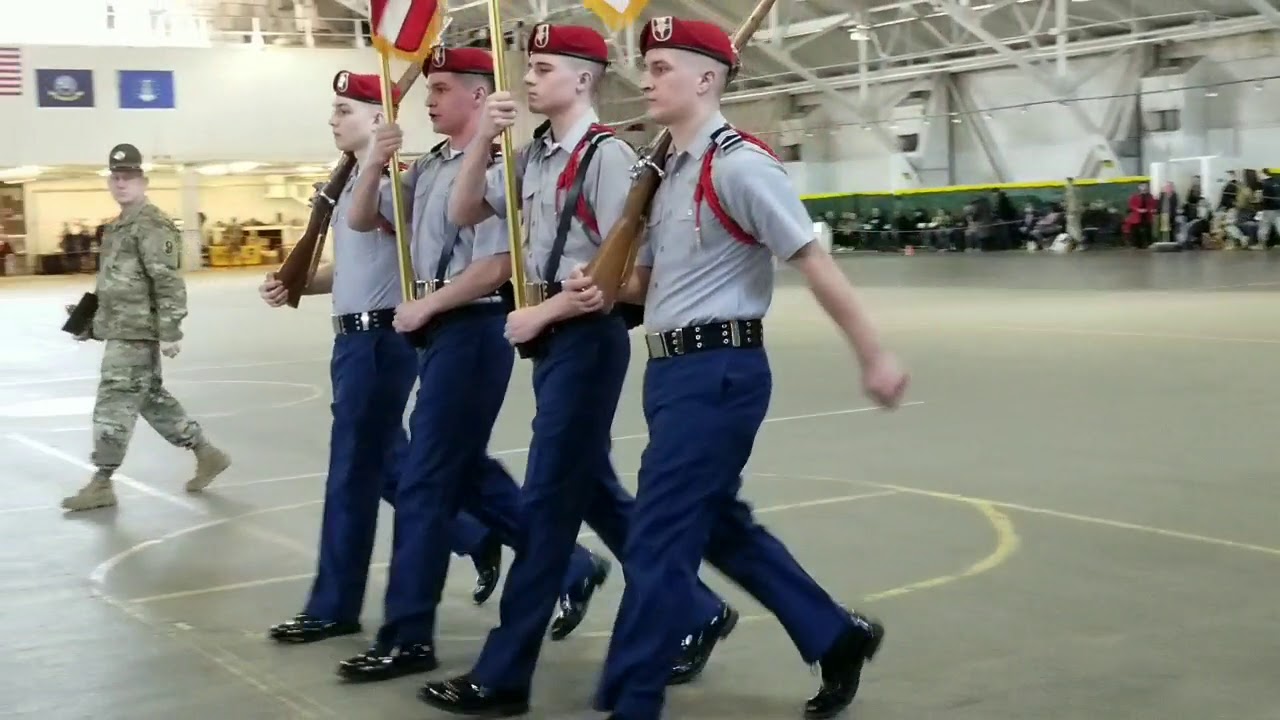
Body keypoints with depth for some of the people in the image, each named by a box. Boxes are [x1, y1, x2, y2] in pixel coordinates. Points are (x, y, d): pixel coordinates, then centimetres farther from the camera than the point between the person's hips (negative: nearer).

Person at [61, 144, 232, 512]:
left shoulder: (151, 224, -13)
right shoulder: (119, 225, 18)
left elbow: (168, 282, -19)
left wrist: (170, 332, -22)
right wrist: (94, 321, 24)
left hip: (136, 332, -10)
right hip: (123, 330, 10)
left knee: (114, 403, -6)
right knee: (152, 398, 15)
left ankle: (101, 484, 0)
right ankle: (206, 453, 24)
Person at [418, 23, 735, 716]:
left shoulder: (607, 153, -13)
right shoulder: (533, 154, 11)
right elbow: (463, 214, 11)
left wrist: (539, 313, -14)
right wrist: (482, 140, -2)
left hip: (588, 337, -9)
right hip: (550, 337, 9)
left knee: (547, 503, -3)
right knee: (593, 492, 15)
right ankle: (694, 615, 30)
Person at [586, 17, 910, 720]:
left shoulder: (739, 164, -14)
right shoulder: (668, 171, 13)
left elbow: (814, 263, -14)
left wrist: (873, 356, -12)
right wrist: (602, 287, -1)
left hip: (717, 373, -10)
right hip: (672, 371, 10)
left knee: (657, 543, -5)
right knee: (720, 526, 18)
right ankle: (837, 639, 32)